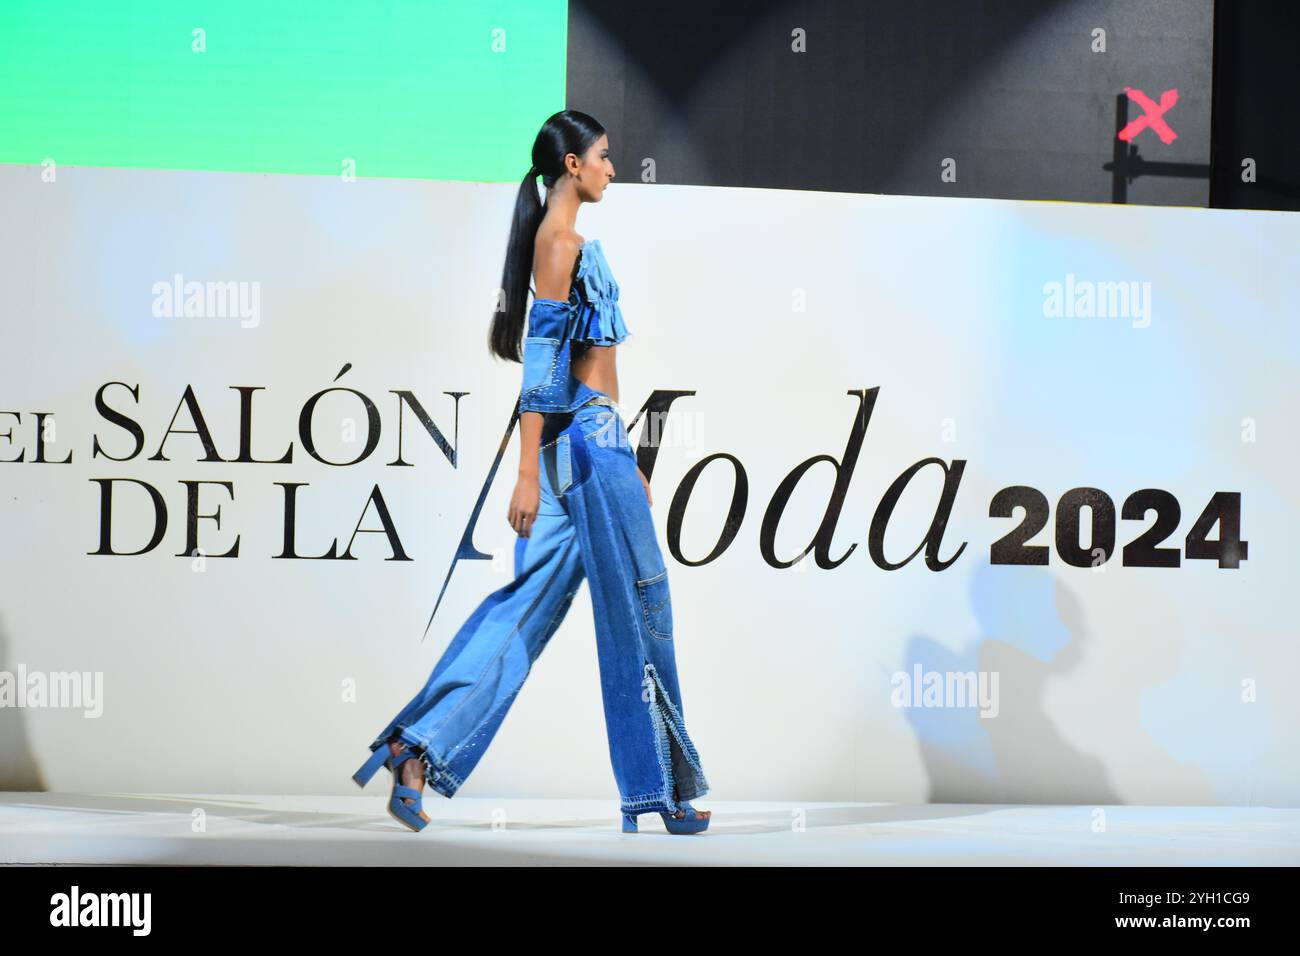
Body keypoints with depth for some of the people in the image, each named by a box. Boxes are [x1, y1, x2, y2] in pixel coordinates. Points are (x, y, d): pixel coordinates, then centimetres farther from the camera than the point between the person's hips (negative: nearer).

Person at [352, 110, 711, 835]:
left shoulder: (570, 241, 17)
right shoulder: (560, 240, -12)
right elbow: (542, 361, -17)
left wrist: (625, 461, 24)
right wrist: (528, 476, -21)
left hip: (590, 440, 9)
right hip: (586, 438, -9)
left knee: (528, 604, 6)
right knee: (638, 606, 0)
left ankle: (418, 751, -1)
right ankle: (661, 794, 9)